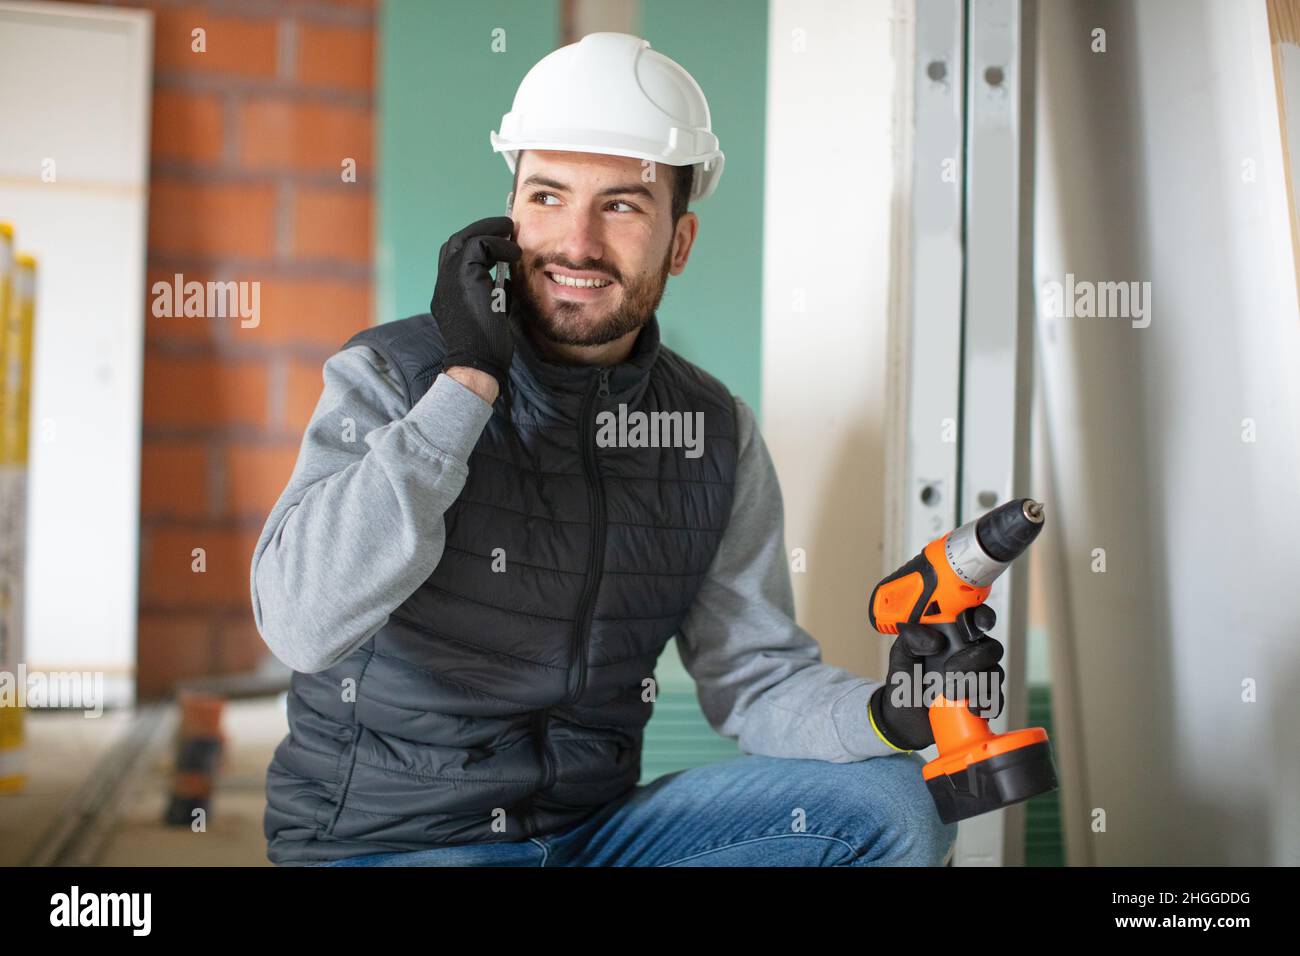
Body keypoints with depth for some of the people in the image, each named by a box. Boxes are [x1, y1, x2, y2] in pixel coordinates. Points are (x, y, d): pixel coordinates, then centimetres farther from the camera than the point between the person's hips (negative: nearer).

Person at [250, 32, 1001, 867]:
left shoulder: (716, 432, 1)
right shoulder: (389, 377, -10)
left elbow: (755, 675, 4)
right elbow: (300, 624, -25)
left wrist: (888, 714, -17)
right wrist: (468, 380, -24)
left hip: (593, 828, 5)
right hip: (382, 839, -5)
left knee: (891, 804, -10)